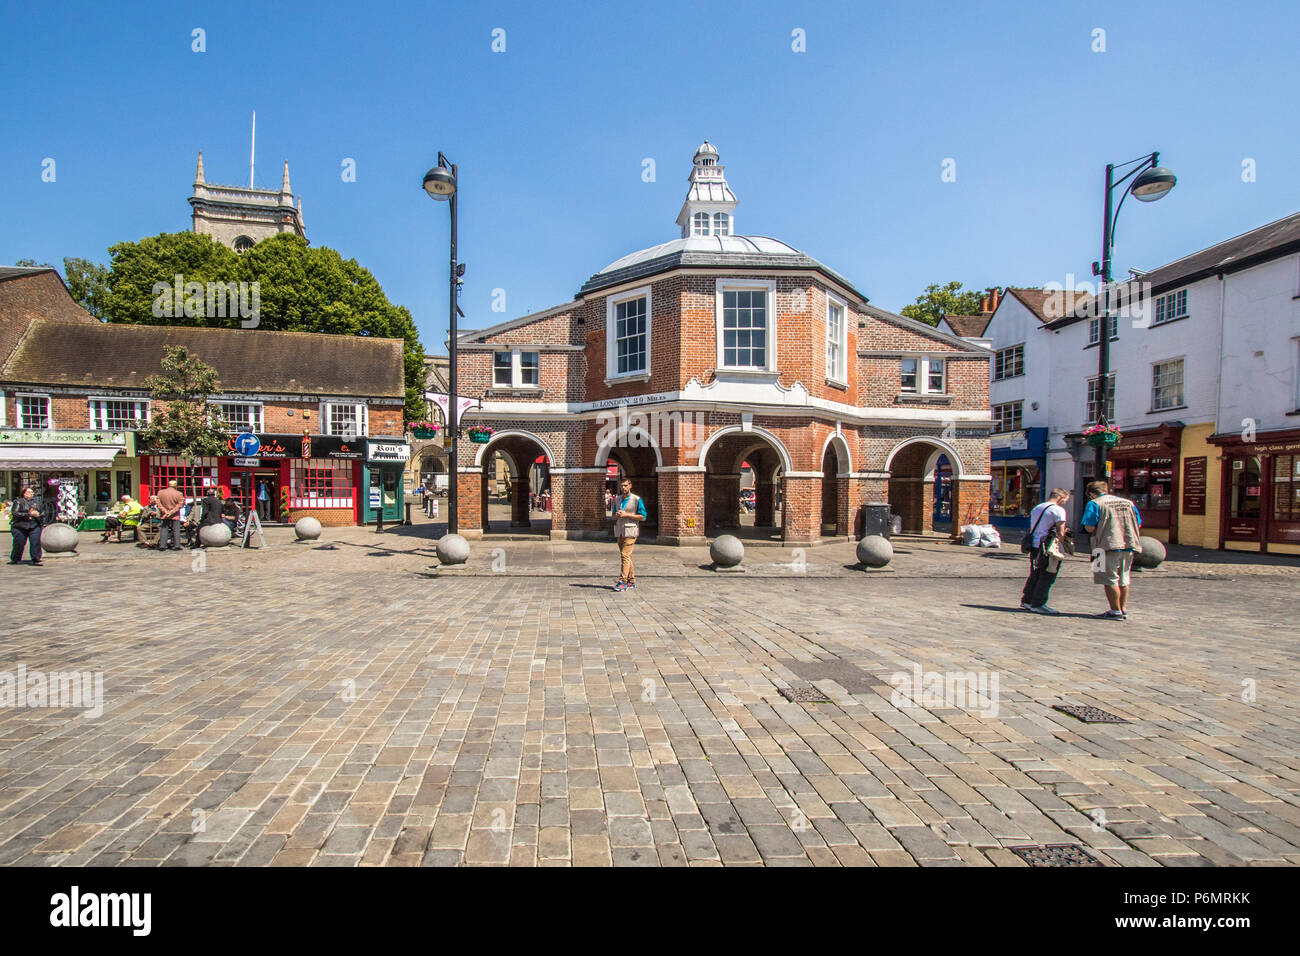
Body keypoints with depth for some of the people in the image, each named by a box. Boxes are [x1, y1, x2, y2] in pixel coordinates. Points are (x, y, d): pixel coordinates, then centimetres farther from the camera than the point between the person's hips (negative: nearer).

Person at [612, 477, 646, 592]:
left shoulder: (637, 499, -4)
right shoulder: (618, 499, 15)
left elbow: (643, 517, -7)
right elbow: (614, 517, 22)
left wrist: (627, 514, -14)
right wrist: (616, 515, -3)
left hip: (630, 531, -6)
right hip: (619, 531, 7)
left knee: (625, 555, -14)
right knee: (626, 556, 10)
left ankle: (623, 582, -16)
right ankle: (632, 580, 19)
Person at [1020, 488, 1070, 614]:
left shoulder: (1036, 508, 16)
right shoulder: (1058, 510, -9)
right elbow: (1060, 531, -13)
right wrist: (1062, 542, -3)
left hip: (1034, 546, 8)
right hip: (1049, 548, -8)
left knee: (1034, 575, 16)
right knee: (1047, 577, 0)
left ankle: (1026, 600, 20)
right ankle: (1038, 604, 2)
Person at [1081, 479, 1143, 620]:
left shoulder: (1094, 504, -4)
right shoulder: (1128, 502, 14)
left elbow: (1090, 527, -12)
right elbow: (1139, 524, 15)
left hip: (1108, 545, -6)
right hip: (1129, 545, 6)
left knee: (1110, 579, 1)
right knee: (1123, 579, 17)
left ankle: (1116, 611, 2)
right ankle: (1124, 609, 21)